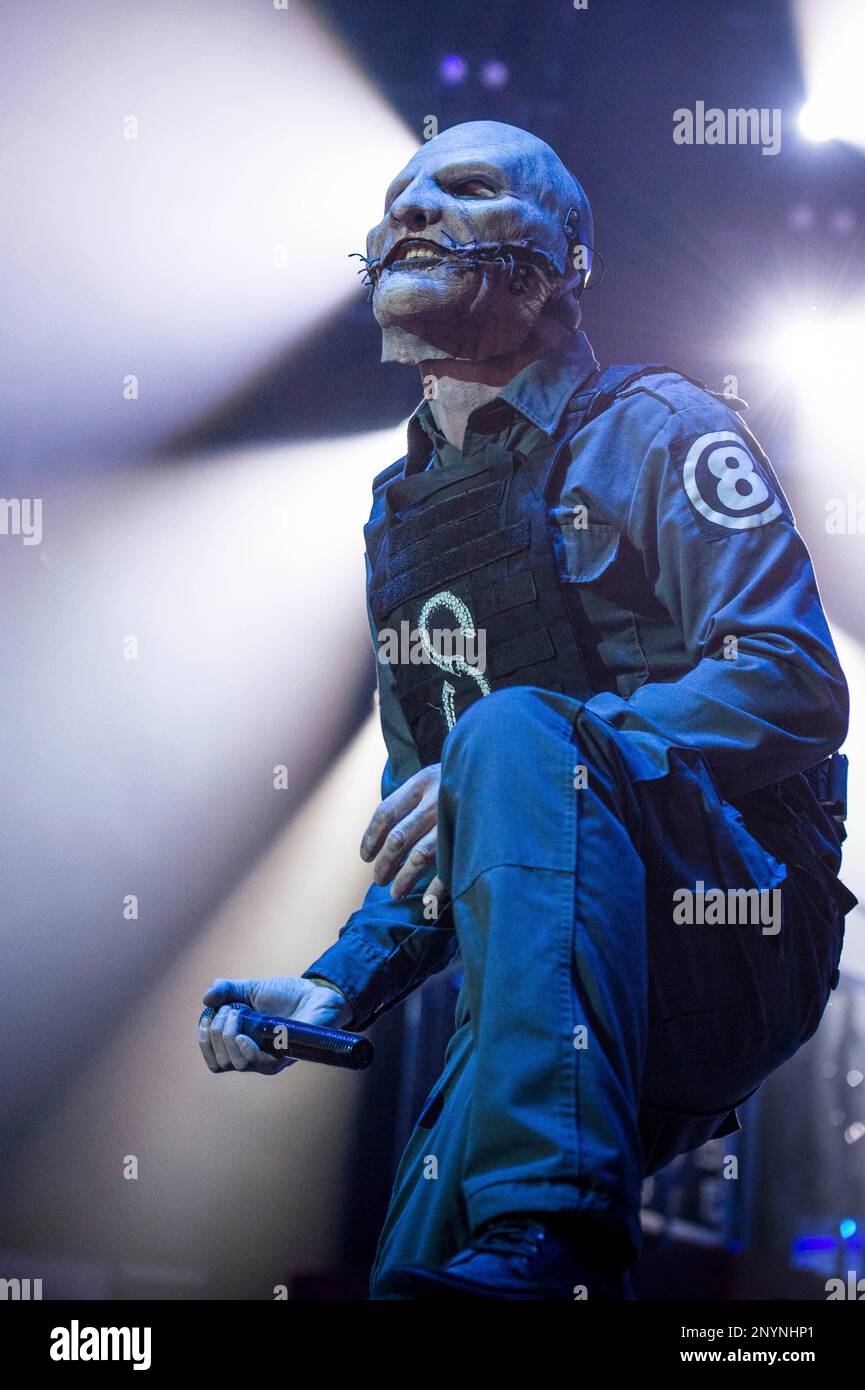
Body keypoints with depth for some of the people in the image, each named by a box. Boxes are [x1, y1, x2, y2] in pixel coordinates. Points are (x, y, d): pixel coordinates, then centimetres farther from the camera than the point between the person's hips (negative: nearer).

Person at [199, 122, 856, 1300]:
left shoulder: (653, 429, 1)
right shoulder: (401, 516, 21)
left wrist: (543, 755, -26)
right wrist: (338, 990, 7)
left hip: (739, 933, -5)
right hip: (539, 983, 6)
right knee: (411, 1276, -17)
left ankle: (550, 1235, -42)